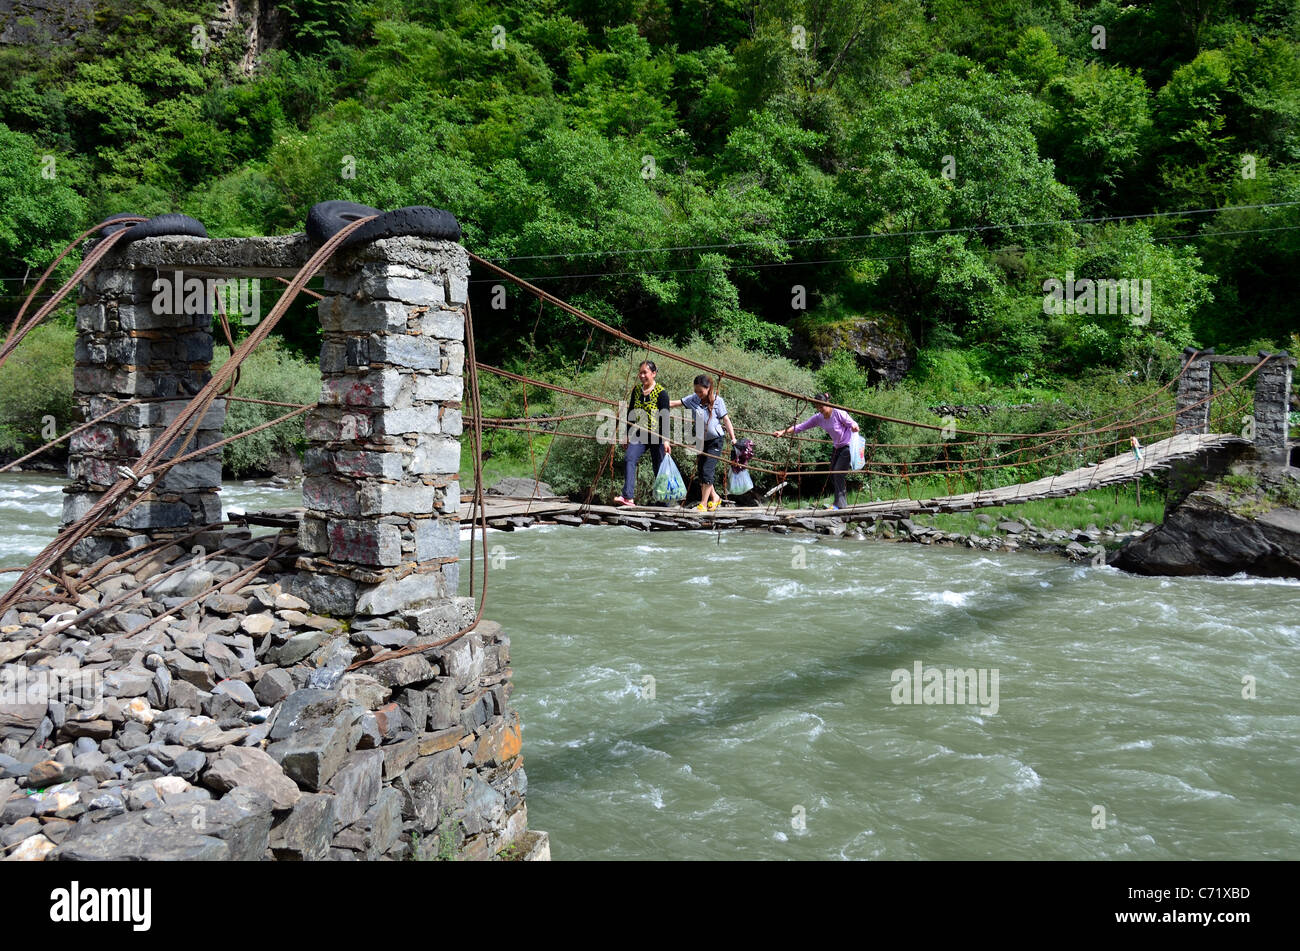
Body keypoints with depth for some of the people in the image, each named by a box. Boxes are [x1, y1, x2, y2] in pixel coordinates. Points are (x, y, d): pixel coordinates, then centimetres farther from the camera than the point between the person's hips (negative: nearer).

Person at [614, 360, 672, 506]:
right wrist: (628, 435, 17)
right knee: (629, 459, -18)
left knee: (659, 467, 2)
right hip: (639, 435, 4)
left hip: (656, 435, -4)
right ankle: (627, 497, -26)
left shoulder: (661, 392, -6)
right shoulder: (636, 390, 10)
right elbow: (630, 413, 17)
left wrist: (665, 440, -16)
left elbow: (665, 417, -10)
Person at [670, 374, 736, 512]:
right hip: (701, 440, 5)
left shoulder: (717, 401, -12)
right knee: (700, 471, 8)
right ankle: (714, 497, 29)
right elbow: (675, 403, -1)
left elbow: (726, 419, -7)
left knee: (707, 471, -11)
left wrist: (732, 438, -6)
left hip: (715, 441, -5)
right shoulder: (693, 399, -2)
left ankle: (703, 504, -3)